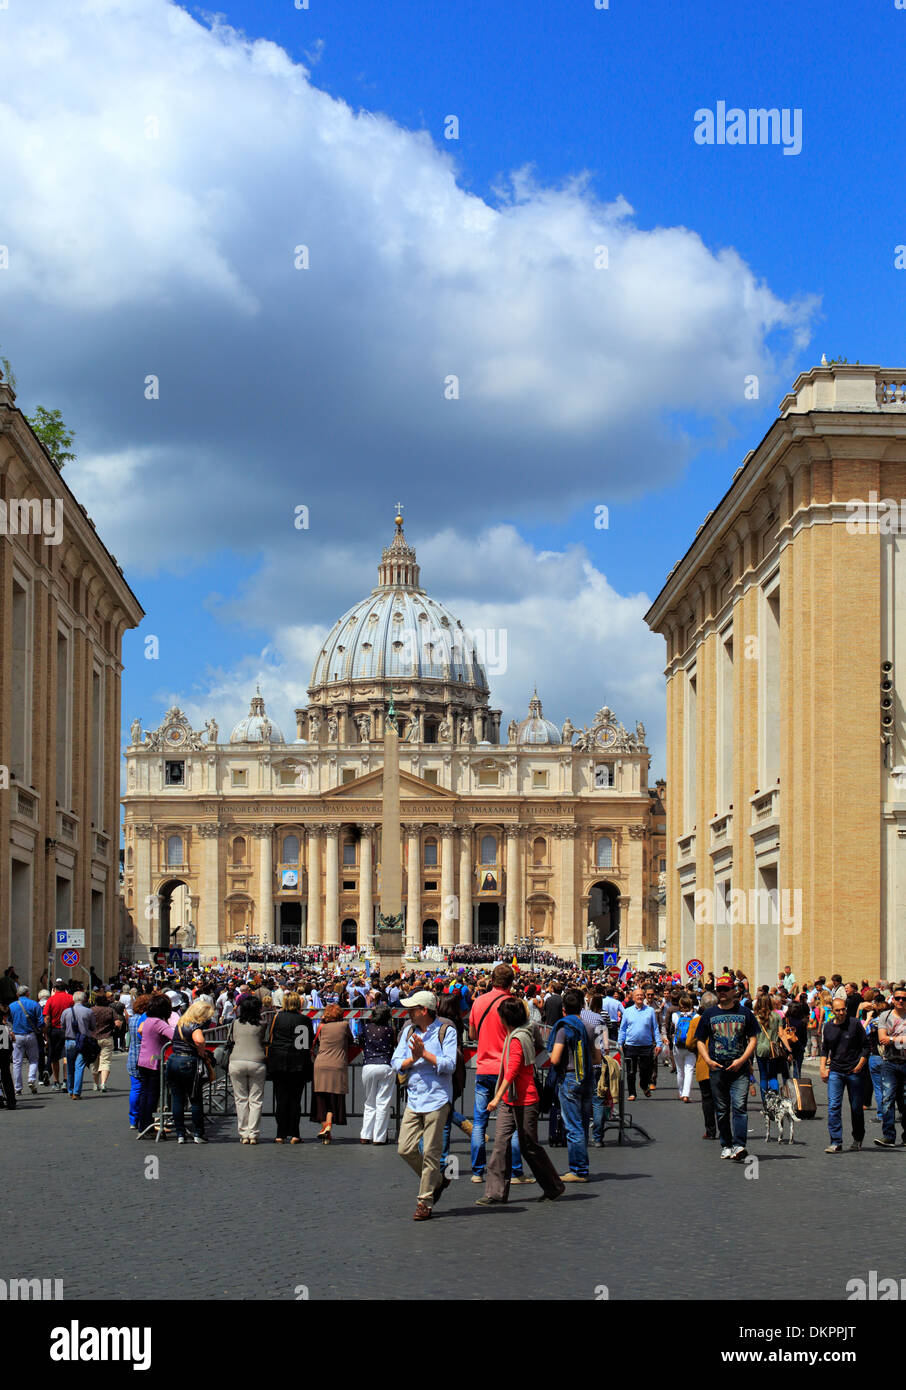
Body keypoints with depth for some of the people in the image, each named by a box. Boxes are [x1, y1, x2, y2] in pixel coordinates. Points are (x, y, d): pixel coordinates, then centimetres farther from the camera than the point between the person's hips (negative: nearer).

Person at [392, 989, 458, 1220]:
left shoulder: (446, 1031, -4)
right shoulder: (409, 1031, 12)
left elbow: (449, 1065, -12)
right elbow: (396, 1063, 7)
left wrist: (424, 1053, -16)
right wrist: (413, 1059, -12)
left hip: (437, 1099, -6)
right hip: (413, 1099, 6)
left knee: (430, 1152, -4)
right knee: (405, 1149, 0)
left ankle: (425, 1202, 5)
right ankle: (437, 1180, 23)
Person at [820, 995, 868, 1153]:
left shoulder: (855, 1024, -3)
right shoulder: (828, 1027, 6)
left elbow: (865, 1046, 2)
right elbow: (824, 1049, 18)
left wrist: (860, 1065, -7)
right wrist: (823, 1068, 6)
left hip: (854, 1071, -2)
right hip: (835, 1071, 2)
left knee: (856, 1107, 8)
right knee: (833, 1106, -10)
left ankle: (858, 1139, 28)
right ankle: (836, 1143, -11)